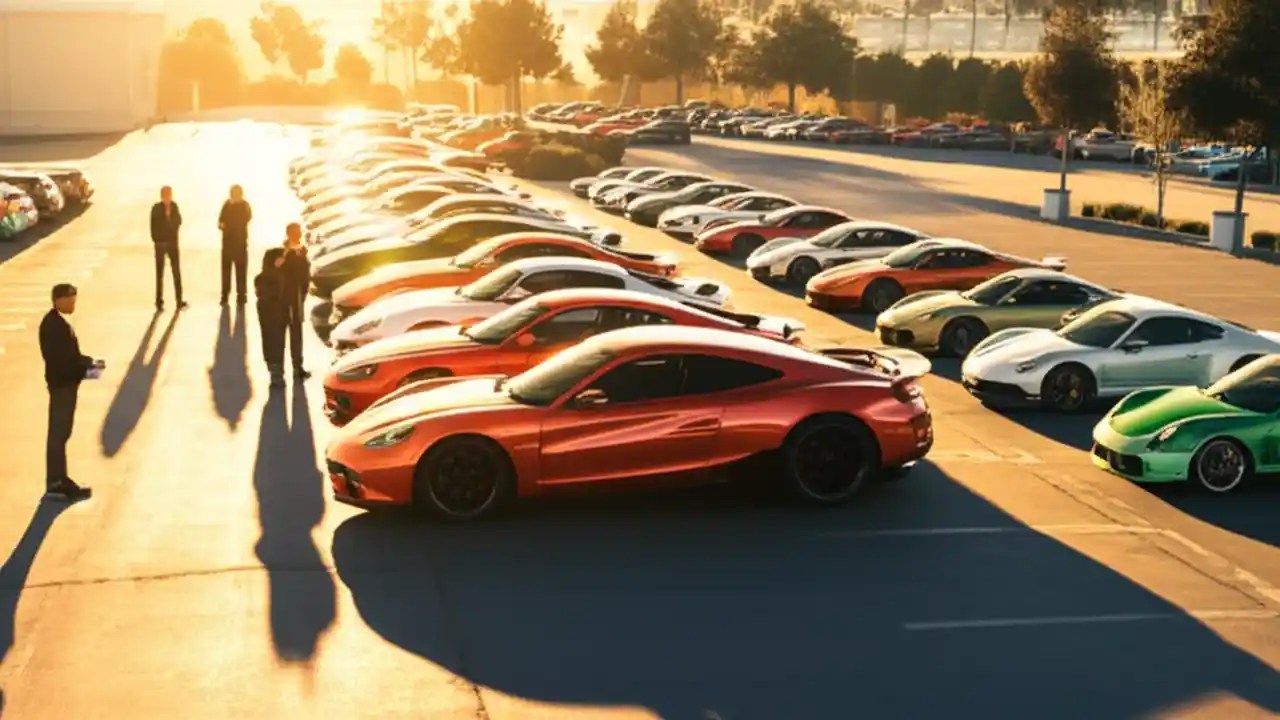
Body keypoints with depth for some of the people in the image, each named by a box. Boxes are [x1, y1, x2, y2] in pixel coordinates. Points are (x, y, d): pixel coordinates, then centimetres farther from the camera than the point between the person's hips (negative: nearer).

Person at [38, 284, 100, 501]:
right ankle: (55, 485, 0)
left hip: (65, 383, 10)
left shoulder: (58, 322, 10)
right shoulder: (53, 325, -22)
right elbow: (61, 359, -25)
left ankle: (59, 480, 25)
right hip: (62, 384, -10)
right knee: (58, 434, -4)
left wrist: (88, 363, 5)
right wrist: (89, 366, -19)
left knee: (61, 433, 16)